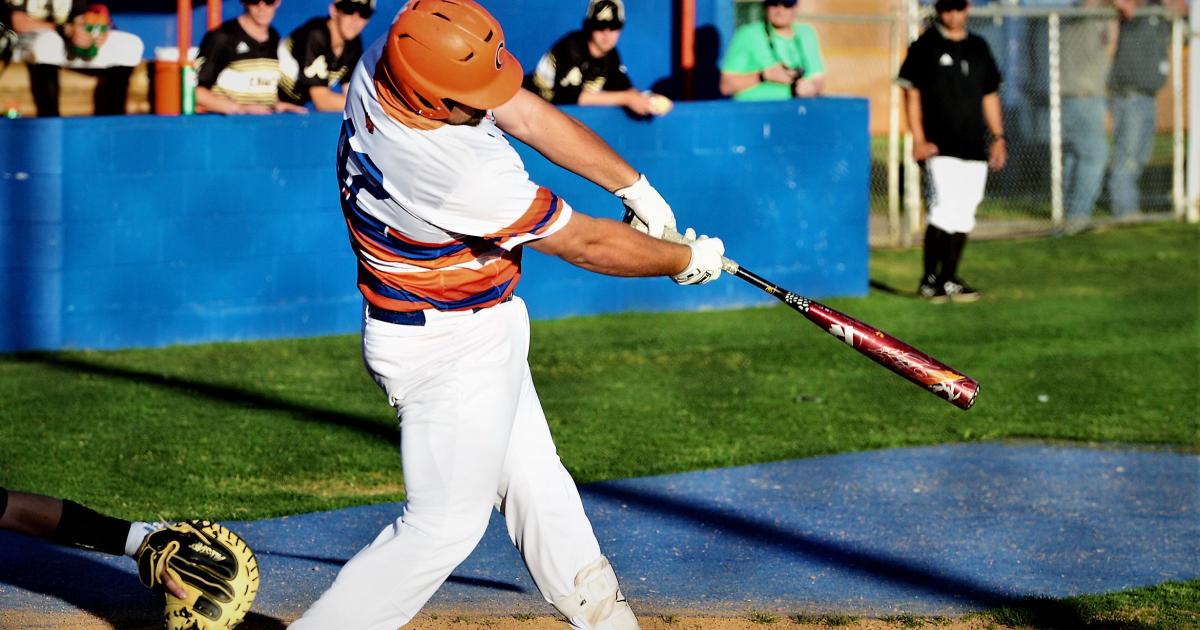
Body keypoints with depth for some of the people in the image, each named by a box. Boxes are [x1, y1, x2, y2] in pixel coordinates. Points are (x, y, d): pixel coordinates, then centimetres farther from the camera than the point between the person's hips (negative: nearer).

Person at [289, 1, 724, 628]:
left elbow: (528, 113, -3)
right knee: (444, 524, 0)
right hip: (450, 352, -9)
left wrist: (635, 186, -4)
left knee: (534, 484, 20)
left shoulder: (393, 54, -15)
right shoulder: (458, 169, -37)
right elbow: (586, 245, -22)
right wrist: (686, 261, -6)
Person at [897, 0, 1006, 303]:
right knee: (945, 207, -14)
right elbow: (911, 92, -3)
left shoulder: (978, 47, 15)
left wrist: (998, 136, 14)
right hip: (940, 147, -5)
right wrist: (918, 139, -11)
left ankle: (948, 279, 14)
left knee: (964, 214, 6)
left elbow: (989, 95, 20)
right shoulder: (925, 46, 0)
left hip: (974, 146, 6)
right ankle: (929, 280, -6)